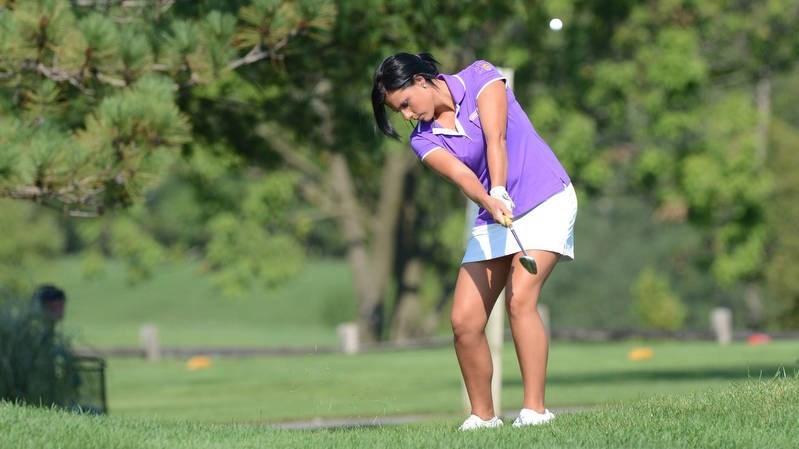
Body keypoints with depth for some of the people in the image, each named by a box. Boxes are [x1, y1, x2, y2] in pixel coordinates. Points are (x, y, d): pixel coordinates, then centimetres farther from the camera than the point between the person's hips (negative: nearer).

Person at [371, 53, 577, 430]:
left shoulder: (480, 78, -6)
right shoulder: (424, 139, 1)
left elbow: (496, 139, -19)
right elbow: (461, 175, -18)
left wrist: (499, 192, -34)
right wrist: (488, 202, -38)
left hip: (546, 202, -5)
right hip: (493, 219, 5)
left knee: (519, 298, -23)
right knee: (464, 321, -6)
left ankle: (534, 410, -21)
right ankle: (482, 416, 9)